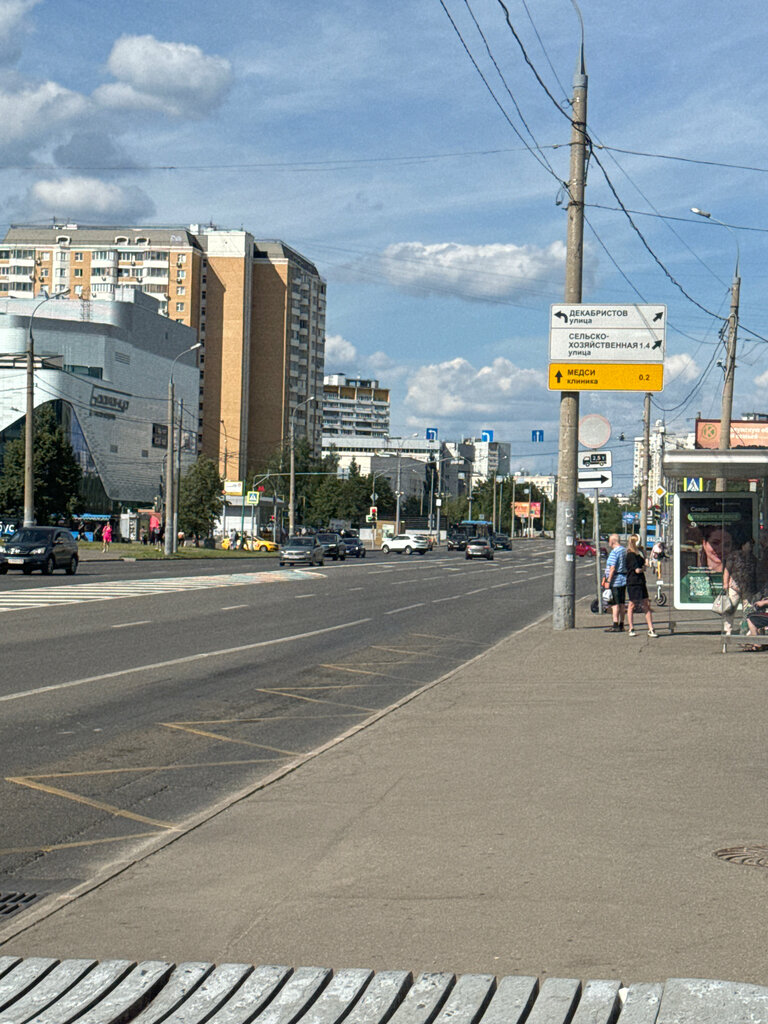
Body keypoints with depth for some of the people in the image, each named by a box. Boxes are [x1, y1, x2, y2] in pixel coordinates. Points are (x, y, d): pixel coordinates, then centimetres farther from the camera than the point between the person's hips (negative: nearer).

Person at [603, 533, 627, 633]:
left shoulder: (614, 552, -14)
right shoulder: (624, 551, 14)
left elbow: (612, 568, -20)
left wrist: (608, 581, -17)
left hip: (615, 580, -9)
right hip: (624, 580, 9)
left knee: (615, 603, -8)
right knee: (622, 603, 10)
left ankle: (616, 625, -10)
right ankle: (621, 625, 13)